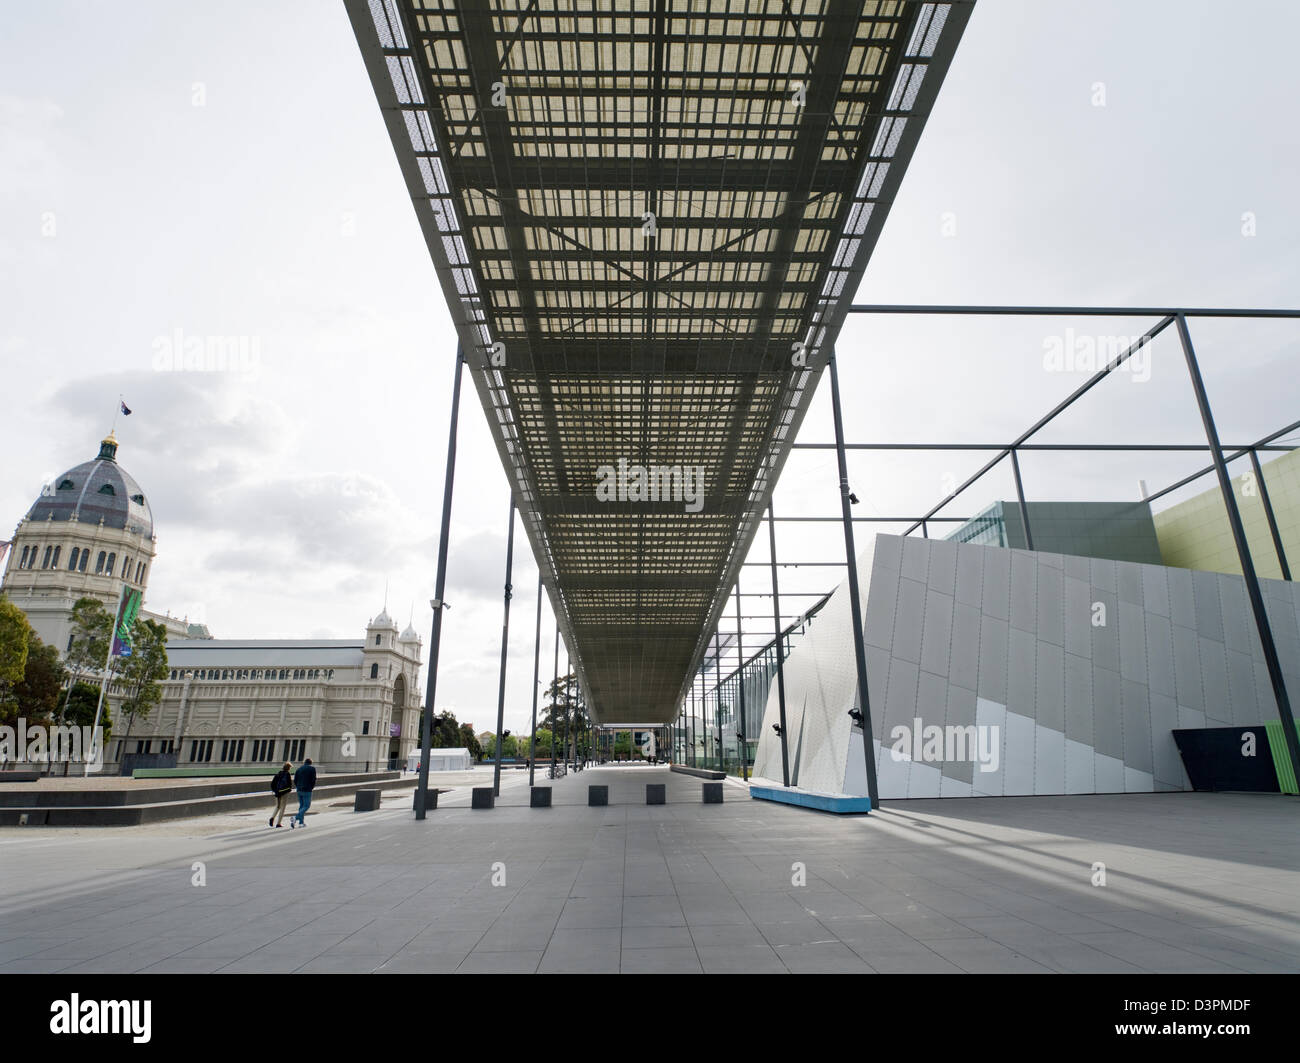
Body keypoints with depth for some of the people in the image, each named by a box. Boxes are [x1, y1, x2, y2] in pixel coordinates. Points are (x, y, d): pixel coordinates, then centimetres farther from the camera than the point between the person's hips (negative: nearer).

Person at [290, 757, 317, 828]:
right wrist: (312, 787, 7)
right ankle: (295, 818, -18)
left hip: (299, 790, 6)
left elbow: (295, 780, 5)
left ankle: (301, 822, 15)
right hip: (307, 790, -5)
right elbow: (313, 780, -10)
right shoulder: (312, 769, -5)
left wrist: (299, 787, 18)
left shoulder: (299, 769, 9)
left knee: (301, 805, 15)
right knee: (306, 806, 1)